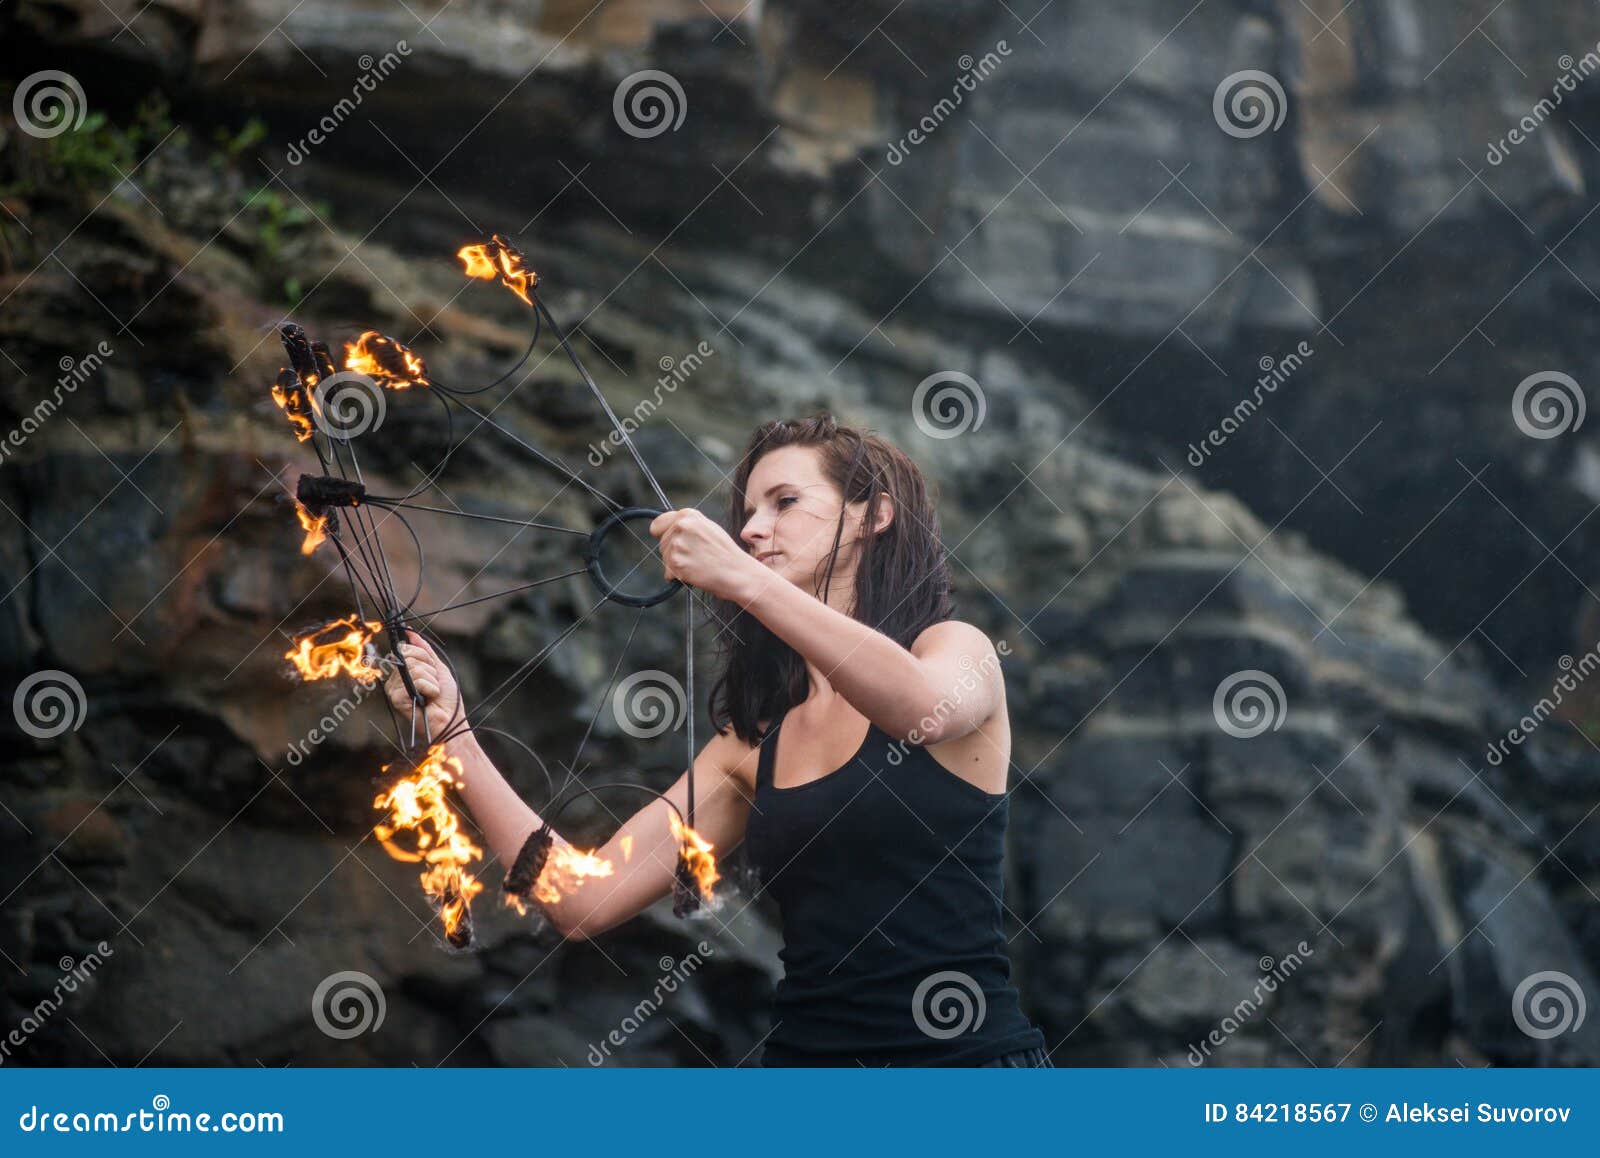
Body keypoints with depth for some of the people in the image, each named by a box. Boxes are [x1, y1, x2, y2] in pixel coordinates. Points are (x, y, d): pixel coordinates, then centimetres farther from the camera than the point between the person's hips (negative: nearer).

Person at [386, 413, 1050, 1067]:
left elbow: (925, 708, -22)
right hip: (804, 1051, 3)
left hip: (969, 1049, -3)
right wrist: (452, 732, -2)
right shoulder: (750, 746, 13)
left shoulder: (959, 651, 4)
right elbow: (585, 901, 4)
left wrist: (746, 581, -26)